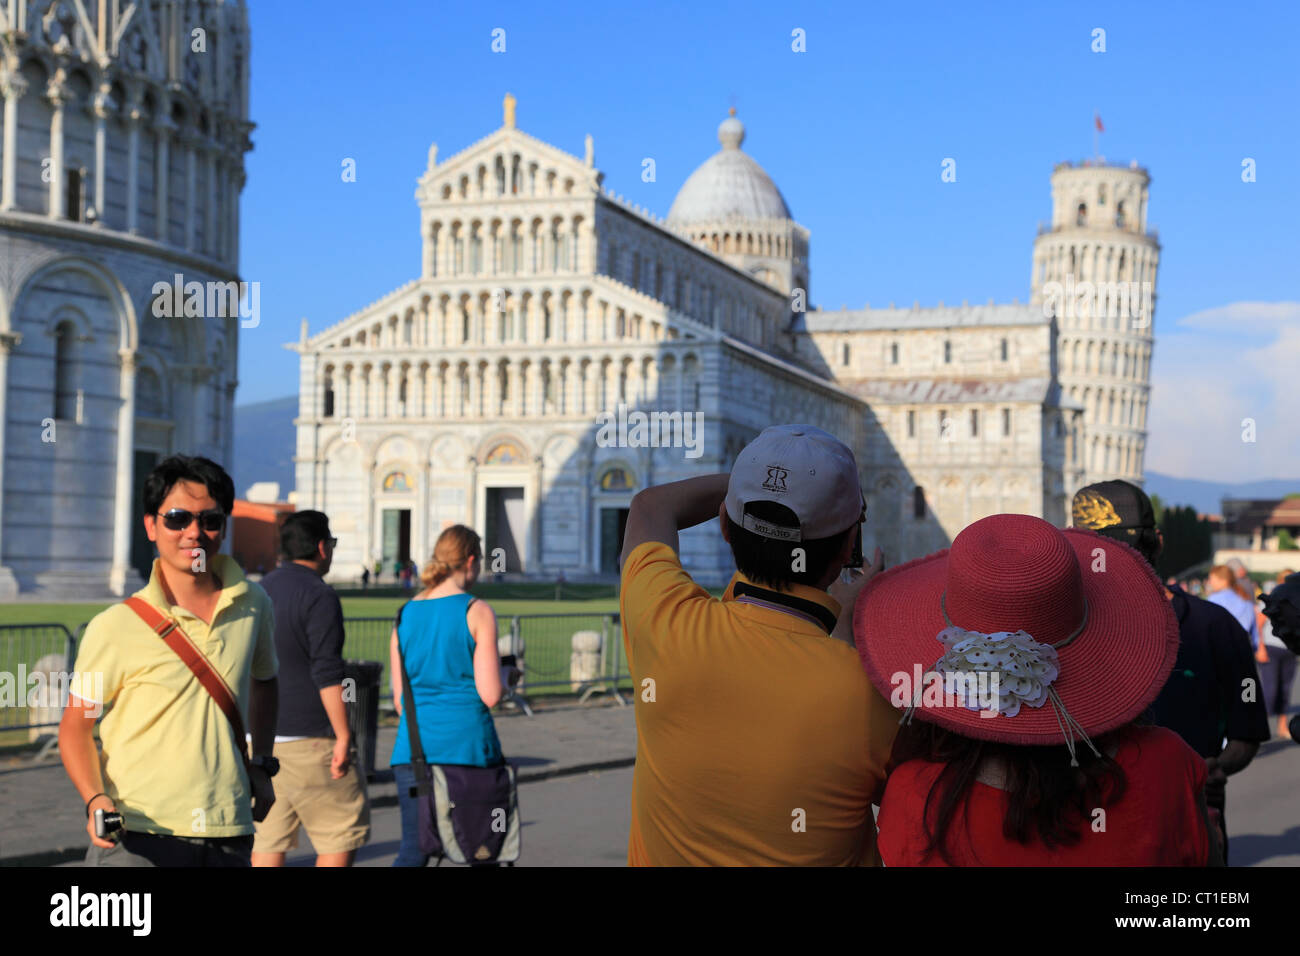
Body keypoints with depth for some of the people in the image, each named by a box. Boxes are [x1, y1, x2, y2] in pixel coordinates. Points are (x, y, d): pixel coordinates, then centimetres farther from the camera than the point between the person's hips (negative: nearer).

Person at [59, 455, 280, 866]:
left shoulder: (253, 606, 5)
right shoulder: (116, 627, -7)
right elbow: (75, 725, 1)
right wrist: (96, 799, -14)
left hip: (228, 836, 4)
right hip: (137, 838, -4)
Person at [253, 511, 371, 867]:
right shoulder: (319, 596, -11)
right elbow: (327, 673, -18)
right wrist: (344, 736, -15)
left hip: (261, 735, 8)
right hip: (307, 737, -7)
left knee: (268, 836, 8)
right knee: (344, 831, 3)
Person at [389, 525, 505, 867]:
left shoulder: (405, 614, 7)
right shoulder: (477, 612, -8)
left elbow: (399, 697, 11)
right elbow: (490, 695, -11)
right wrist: (499, 670, 9)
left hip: (414, 746, 4)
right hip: (467, 747, -4)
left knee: (412, 851, 7)